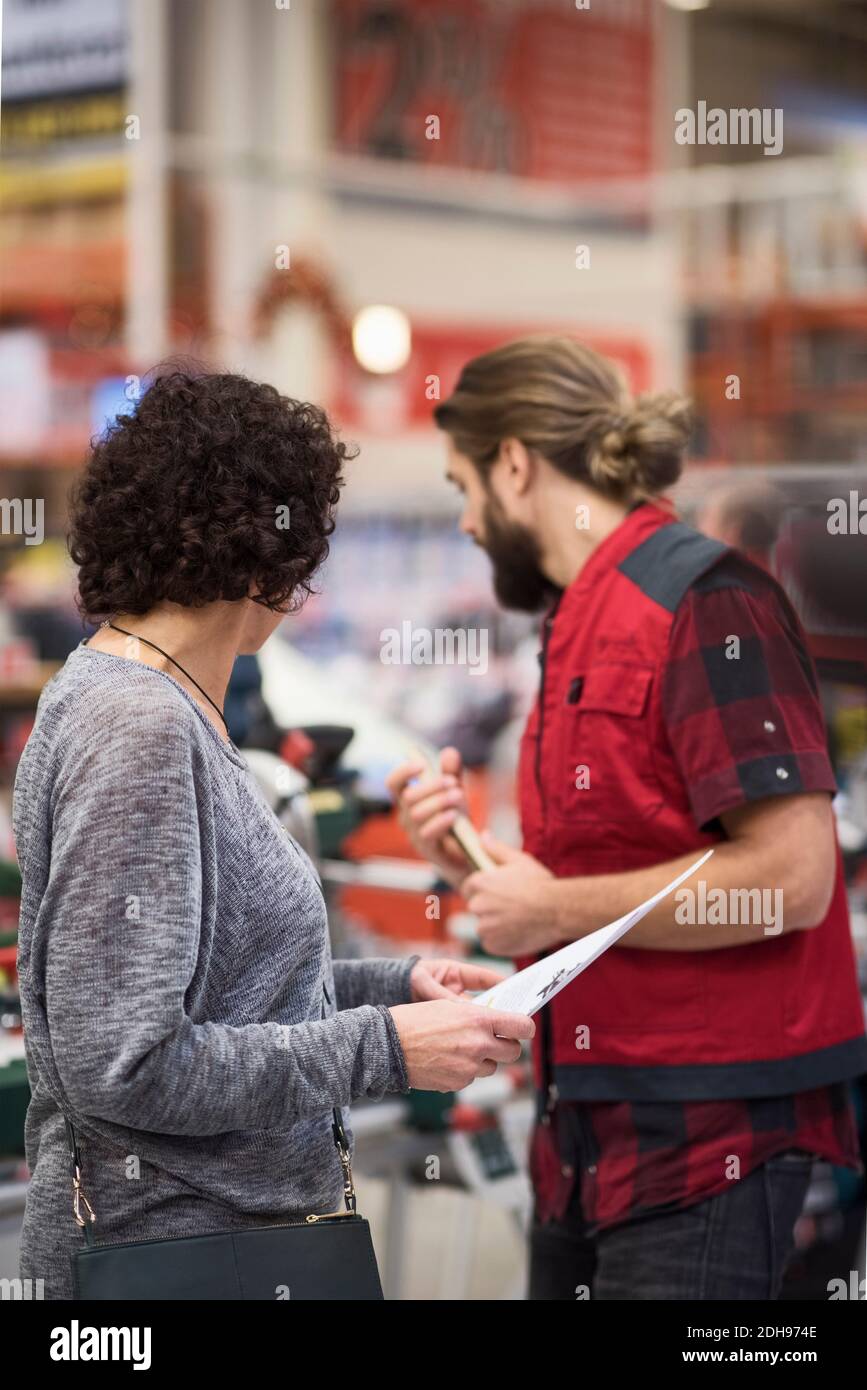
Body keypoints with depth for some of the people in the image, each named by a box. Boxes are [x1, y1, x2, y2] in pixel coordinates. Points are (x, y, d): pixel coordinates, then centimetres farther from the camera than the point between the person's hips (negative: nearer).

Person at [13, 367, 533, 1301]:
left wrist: (391, 983, 7)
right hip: (175, 1253, -9)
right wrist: (382, 1048, -19)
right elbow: (120, 1066, -24)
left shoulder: (157, 707, 10)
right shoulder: (138, 732, -20)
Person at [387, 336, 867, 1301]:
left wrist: (555, 908, -13)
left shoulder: (706, 603, -12)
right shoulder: (582, 627, 14)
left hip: (702, 1132, -9)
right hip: (590, 1128, 9)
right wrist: (469, 862, 4)